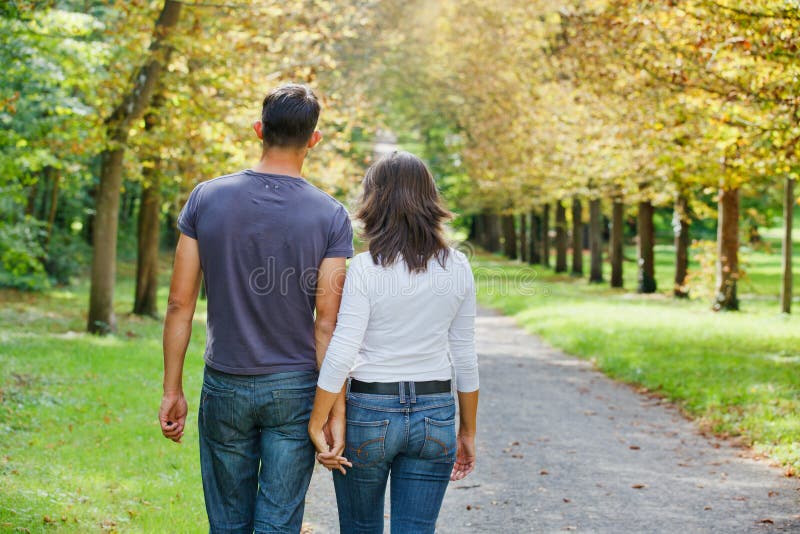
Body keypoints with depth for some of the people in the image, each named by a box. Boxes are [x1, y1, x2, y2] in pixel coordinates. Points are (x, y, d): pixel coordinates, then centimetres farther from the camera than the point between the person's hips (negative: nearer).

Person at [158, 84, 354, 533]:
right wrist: (335, 409, -4)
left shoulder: (207, 198, -4)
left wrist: (173, 389, 5)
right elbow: (327, 325, -10)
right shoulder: (330, 217, -8)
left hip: (225, 387, 2)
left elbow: (180, 303, -3)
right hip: (295, 390, -2)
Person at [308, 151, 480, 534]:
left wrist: (316, 425, -8)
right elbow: (465, 358, 4)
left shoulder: (365, 268, -12)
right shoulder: (457, 268, -1)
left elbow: (341, 354, -16)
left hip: (368, 415, -2)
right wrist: (467, 432, 13)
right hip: (435, 416, 3)